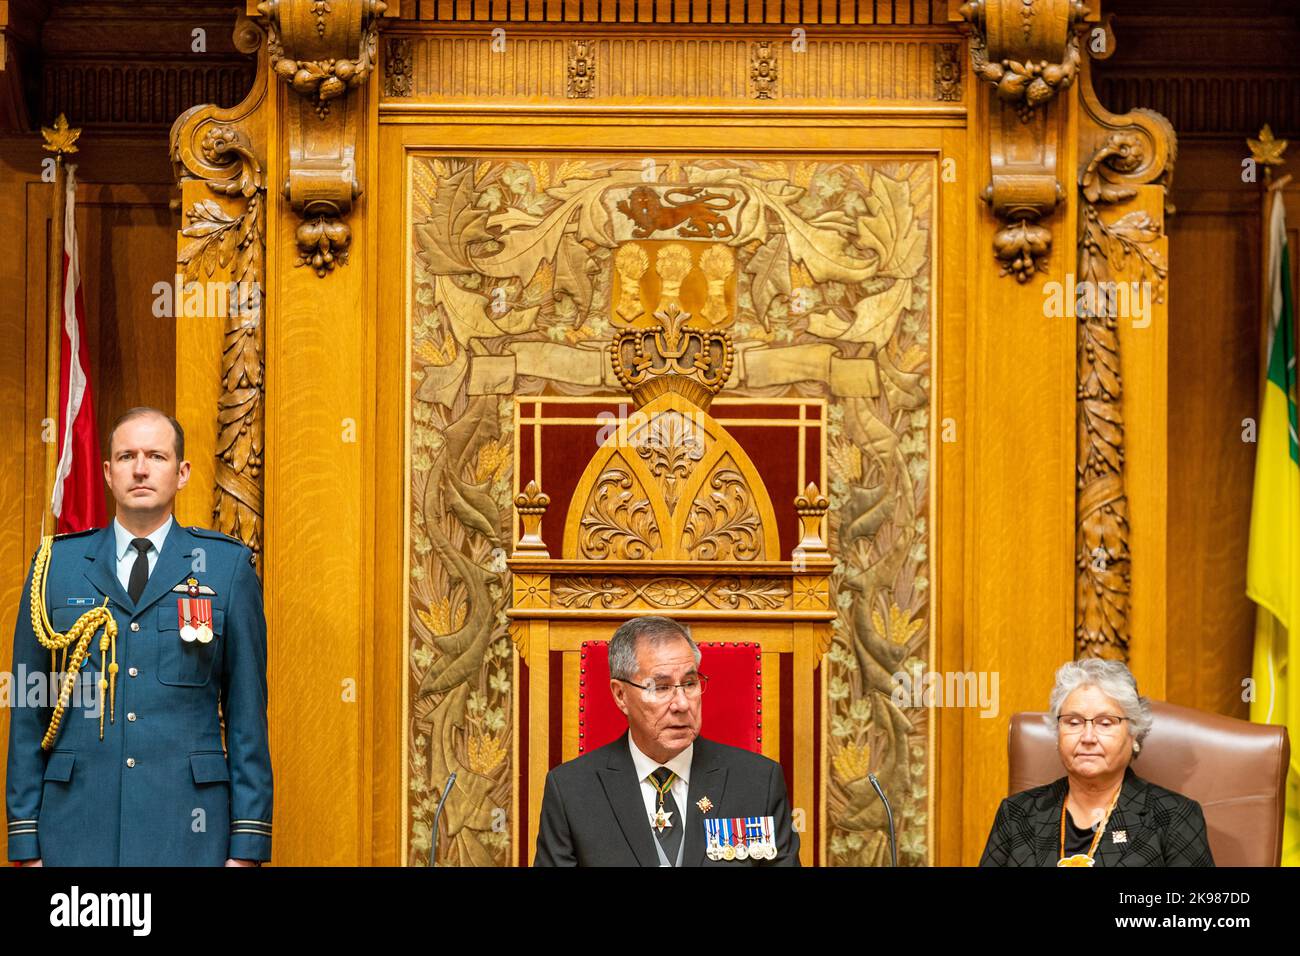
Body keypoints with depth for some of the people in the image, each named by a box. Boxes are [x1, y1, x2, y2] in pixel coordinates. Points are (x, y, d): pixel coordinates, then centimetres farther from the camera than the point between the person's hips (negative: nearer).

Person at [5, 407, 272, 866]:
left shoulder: (228, 565, 5)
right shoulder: (56, 564, 8)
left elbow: (247, 709, 4)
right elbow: (29, 713, 8)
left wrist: (247, 847, -1)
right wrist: (26, 845, 3)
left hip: (189, 830, -1)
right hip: (76, 830, 1)